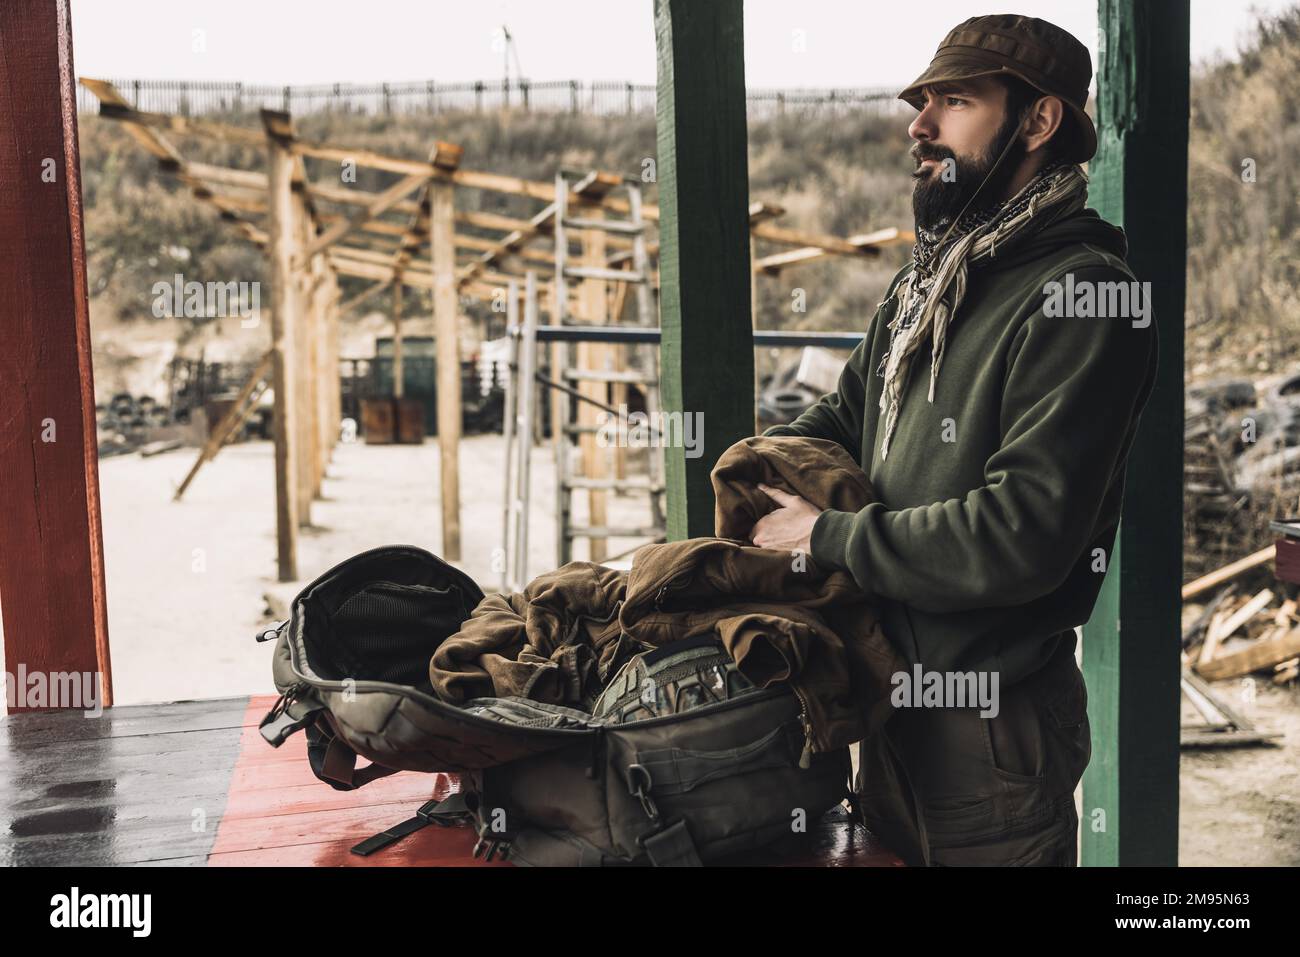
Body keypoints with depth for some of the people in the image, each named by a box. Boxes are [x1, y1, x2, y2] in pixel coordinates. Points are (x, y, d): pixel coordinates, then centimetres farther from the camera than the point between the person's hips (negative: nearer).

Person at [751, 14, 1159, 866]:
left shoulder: (1080, 299, -19)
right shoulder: (926, 283, 10)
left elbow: (1024, 532, -27)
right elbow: (851, 410, 22)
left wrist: (828, 536, -19)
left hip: (993, 726, -8)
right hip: (892, 698, 8)